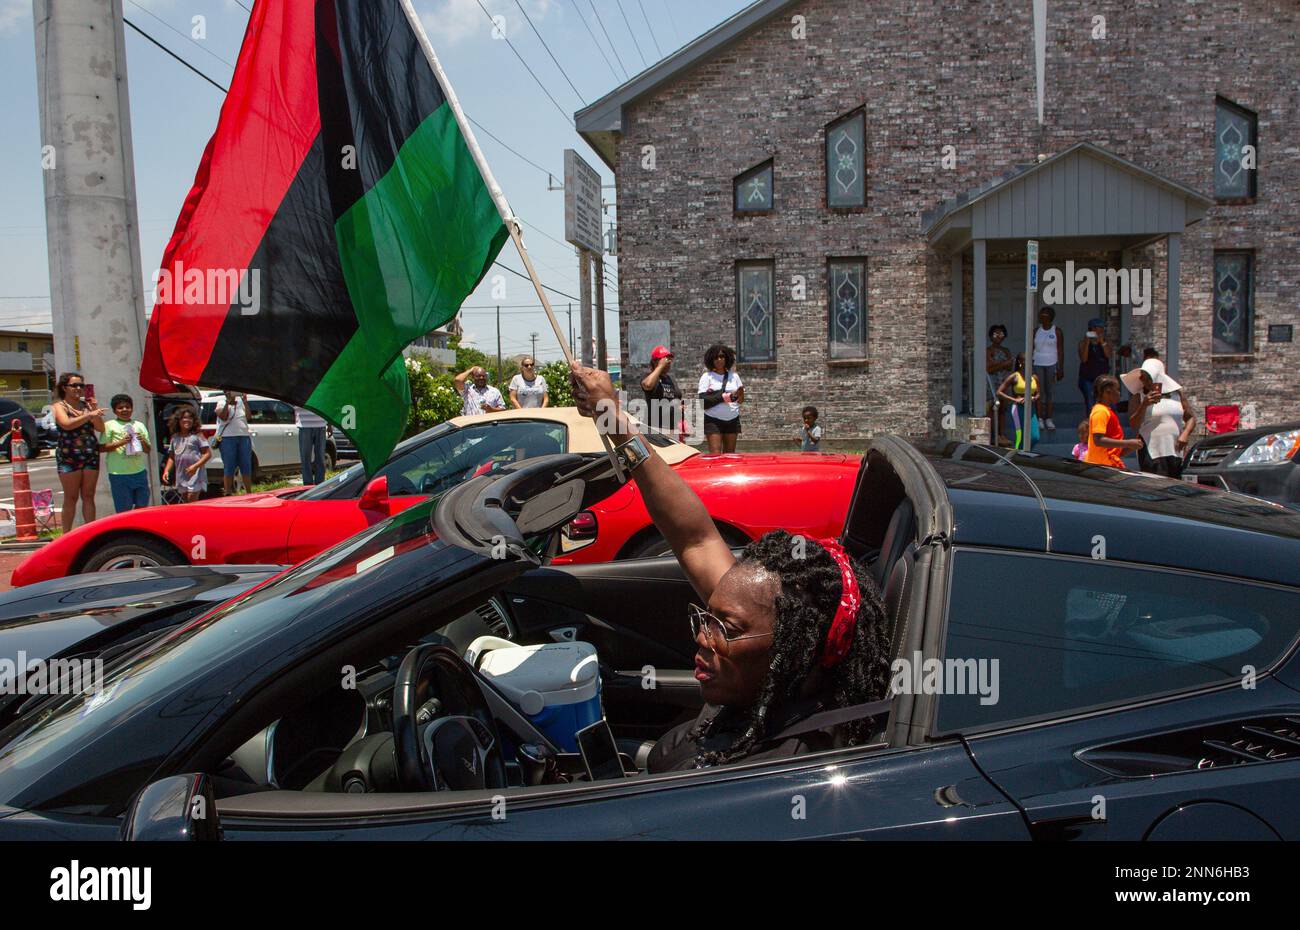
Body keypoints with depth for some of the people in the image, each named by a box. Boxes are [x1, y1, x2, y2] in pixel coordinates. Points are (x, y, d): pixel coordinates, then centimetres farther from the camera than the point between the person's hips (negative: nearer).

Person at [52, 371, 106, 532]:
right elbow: (67, 424, -19)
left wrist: (94, 409, -8)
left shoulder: (86, 404, 11)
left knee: (88, 497, 5)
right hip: (68, 457, -3)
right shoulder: (60, 407, 1)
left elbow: (100, 428, 4)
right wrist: (90, 415, -27)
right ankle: (67, 534, 6)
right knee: (71, 497, 0)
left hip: (91, 456, 3)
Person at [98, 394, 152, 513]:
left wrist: (143, 441, -5)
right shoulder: (109, 425, 3)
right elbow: (102, 448, -5)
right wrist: (120, 442, -15)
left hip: (139, 472, 4)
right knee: (124, 509, 0)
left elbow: (147, 450, 16)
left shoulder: (139, 425, 14)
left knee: (142, 506, 7)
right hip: (119, 474, -4)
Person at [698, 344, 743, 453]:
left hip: (732, 420, 4)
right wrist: (725, 396, -15)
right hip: (713, 421, -4)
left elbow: (741, 400, 9)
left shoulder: (734, 376, 10)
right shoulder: (707, 377, -1)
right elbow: (703, 402, -9)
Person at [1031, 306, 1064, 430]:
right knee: (1039, 392, -1)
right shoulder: (1036, 331, 8)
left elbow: (1060, 351, 1)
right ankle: (1040, 419, 2)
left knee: (1050, 392, 1)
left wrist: (1061, 368, -4)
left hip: (1051, 364, -1)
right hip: (1037, 364, 2)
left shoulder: (1056, 331, 2)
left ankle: (1048, 419, 4)